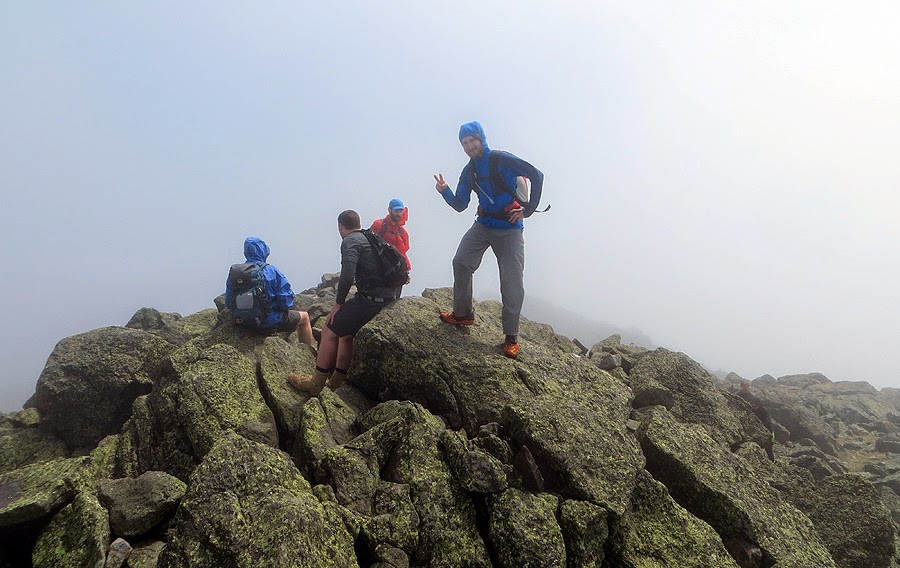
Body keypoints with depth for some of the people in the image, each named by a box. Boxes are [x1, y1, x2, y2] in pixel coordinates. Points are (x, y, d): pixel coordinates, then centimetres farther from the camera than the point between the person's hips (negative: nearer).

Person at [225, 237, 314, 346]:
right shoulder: (271, 272, -18)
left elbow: (228, 303, 3)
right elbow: (286, 302, -16)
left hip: (244, 324, 6)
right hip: (270, 323, -6)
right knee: (304, 317, 20)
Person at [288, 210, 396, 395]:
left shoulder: (350, 241, -5)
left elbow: (347, 275, -19)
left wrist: (338, 304, -9)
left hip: (369, 299, -9)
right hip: (387, 295, 9)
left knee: (329, 331, 2)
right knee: (346, 332, 22)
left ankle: (315, 384, 11)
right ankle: (336, 382, 29)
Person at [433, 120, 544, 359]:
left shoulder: (502, 160, -12)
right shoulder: (469, 172, 7)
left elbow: (536, 176, -15)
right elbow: (460, 205, 7)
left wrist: (527, 210, -15)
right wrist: (444, 191, -12)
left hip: (509, 229, -5)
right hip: (483, 225, 6)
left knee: (513, 283, -6)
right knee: (461, 262, -9)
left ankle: (511, 337, 3)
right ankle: (462, 314, 9)